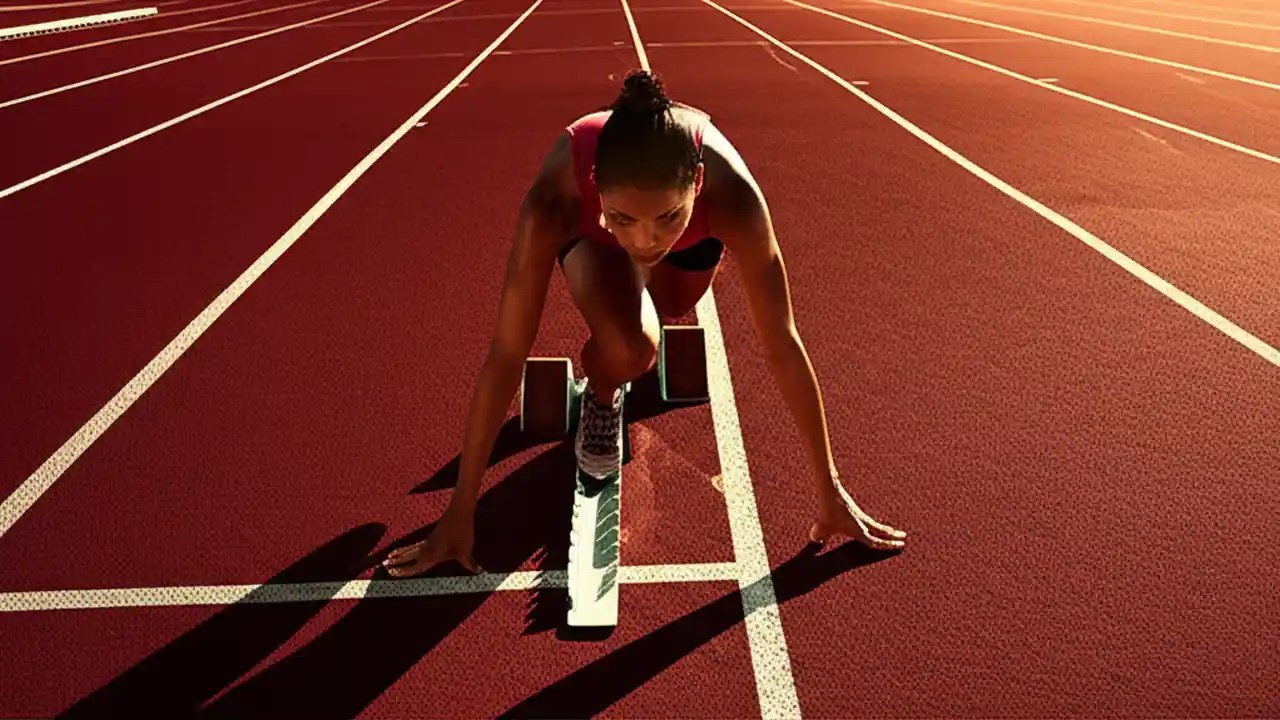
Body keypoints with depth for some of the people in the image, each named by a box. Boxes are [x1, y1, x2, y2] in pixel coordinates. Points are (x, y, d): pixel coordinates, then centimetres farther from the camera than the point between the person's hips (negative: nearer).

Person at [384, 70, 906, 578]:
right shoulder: (555, 202, -44)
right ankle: (601, 395, 8)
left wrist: (829, 492, -26)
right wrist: (460, 511, -30)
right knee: (629, 350, -27)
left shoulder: (731, 193, -43)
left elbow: (782, 347, -34)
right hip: (589, 229, -1)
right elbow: (505, 355, -36)